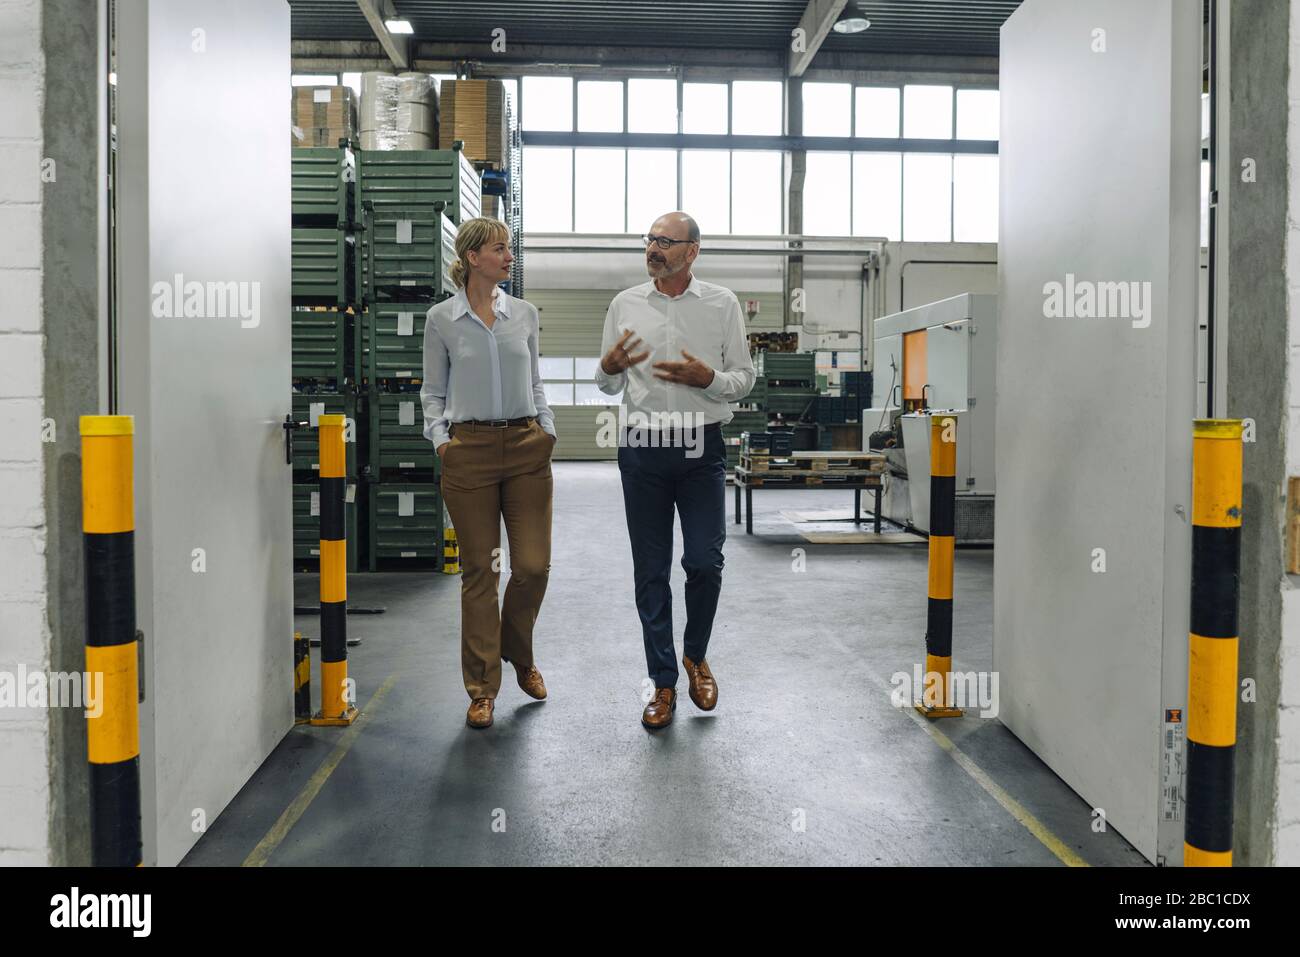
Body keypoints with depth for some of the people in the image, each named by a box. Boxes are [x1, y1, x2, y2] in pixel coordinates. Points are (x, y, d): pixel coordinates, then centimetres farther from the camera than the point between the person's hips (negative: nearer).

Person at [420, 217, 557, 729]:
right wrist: (440, 438, -6)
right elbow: (433, 390, 8)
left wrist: (548, 428, 5)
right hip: (470, 451, -2)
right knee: (479, 570, 3)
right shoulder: (441, 318, 3)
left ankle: (519, 654, 29)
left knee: (533, 565, -1)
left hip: (527, 447, 2)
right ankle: (483, 689, 15)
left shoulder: (525, 314, 10)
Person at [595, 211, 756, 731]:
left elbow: (745, 378, 5)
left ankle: (695, 656, 24)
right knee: (651, 570, 4)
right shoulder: (625, 305, 8)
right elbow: (609, 386, 12)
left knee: (705, 563, -5)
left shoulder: (722, 304, 4)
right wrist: (609, 368, -11)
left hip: (701, 448, -1)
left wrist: (707, 378, -15)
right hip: (643, 451, 1)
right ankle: (664, 683, 16)